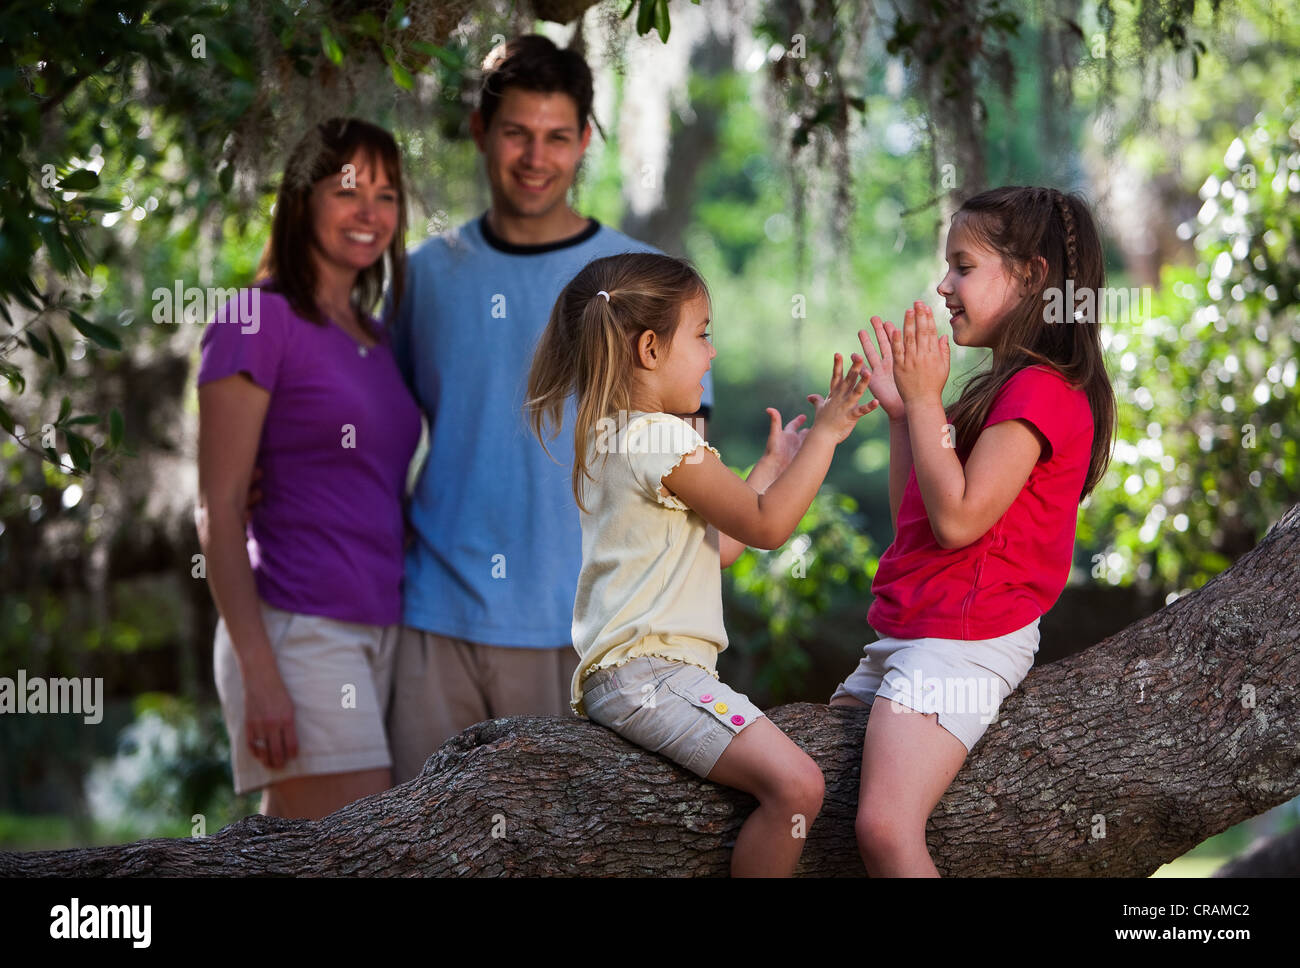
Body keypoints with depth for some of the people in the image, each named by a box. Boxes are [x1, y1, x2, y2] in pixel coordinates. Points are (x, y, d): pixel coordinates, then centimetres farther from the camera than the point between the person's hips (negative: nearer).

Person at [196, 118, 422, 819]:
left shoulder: (371, 338, 17)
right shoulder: (256, 321, -6)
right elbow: (218, 510, -11)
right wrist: (258, 673, -17)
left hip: (376, 630, 8)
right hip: (298, 631, -8)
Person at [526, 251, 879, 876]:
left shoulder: (613, 437, 20)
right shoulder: (664, 441, -13)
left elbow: (717, 545, 24)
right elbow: (766, 526, -11)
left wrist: (775, 464, 26)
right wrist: (824, 435, -2)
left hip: (620, 673, 11)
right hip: (648, 675, -11)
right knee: (795, 784, -25)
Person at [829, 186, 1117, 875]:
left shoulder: (1040, 391, -12)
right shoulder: (1002, 390, 20)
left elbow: (958, 520, -21)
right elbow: (911, 521, 22)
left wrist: (925, 400, -13)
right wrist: (900, 410, 15)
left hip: (964, 643, -11)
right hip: (905, 633, 11)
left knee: (885, 830, -25)